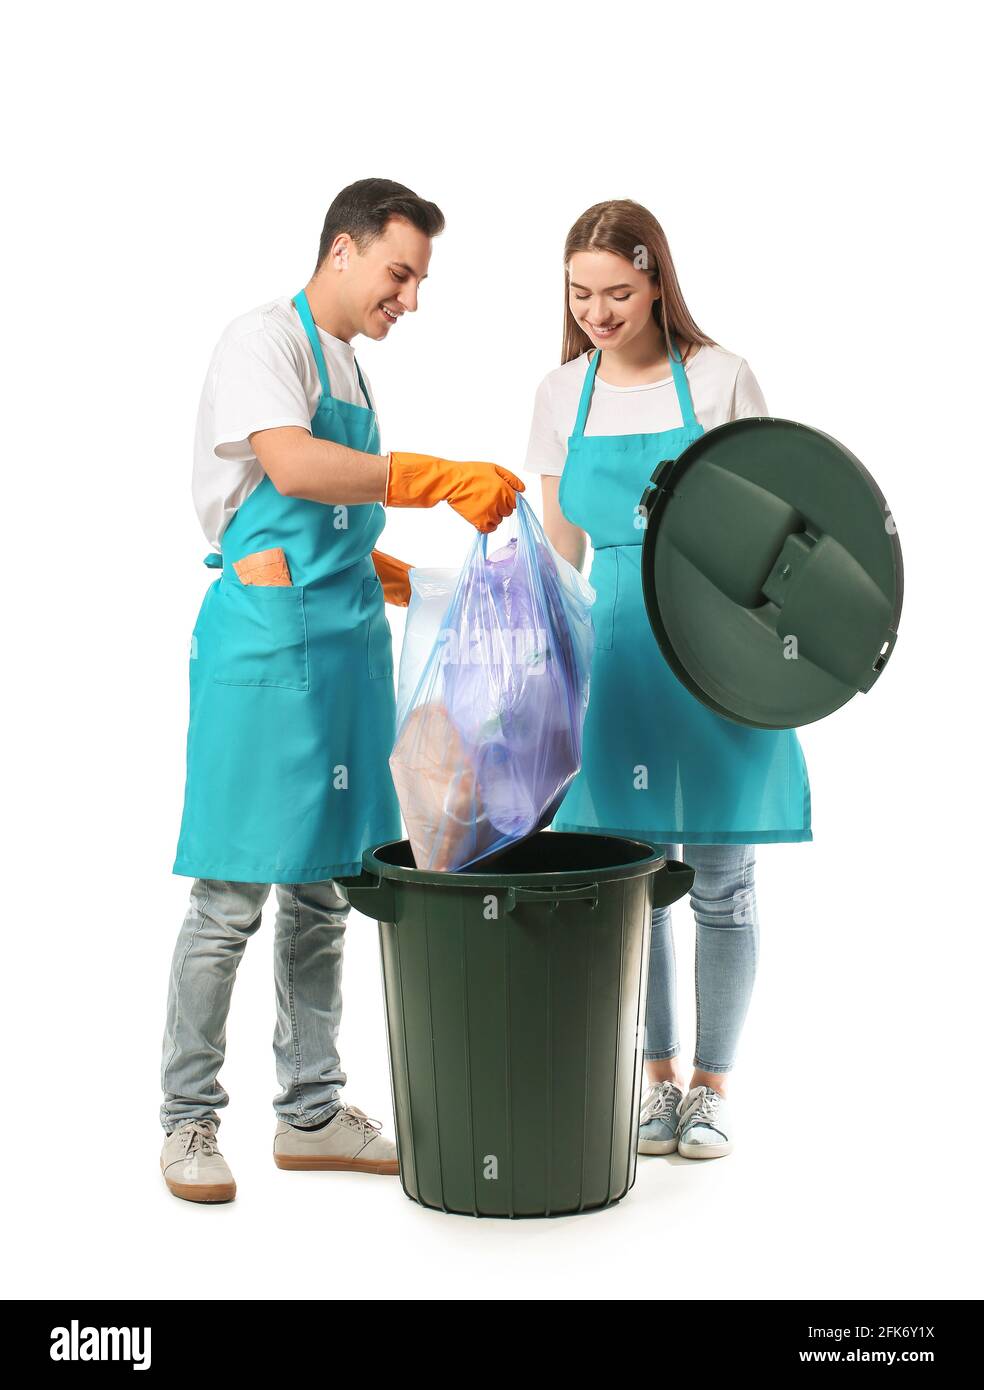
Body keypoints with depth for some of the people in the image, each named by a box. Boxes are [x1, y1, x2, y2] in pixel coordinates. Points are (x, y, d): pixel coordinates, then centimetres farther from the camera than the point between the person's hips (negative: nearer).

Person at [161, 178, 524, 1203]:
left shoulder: (348, 367, 20)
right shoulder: (263, 341, -6)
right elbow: (292, 467, -25)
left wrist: (409, 580, 11)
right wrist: (443, 481, -28)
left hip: (346, 644, 9)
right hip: (266, 635, -8)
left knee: (321, 894, 12)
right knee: (230, 898, -3)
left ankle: (310, 1115, 21)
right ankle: (189, 1121, 10)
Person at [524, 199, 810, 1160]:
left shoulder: (718, 378, -3)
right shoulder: (562, 395, 6)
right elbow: (559, 554, 11)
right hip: (618, 645, 3)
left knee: (720, 880, 3)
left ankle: (712, 1087, 19)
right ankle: (660, 1079, 23)